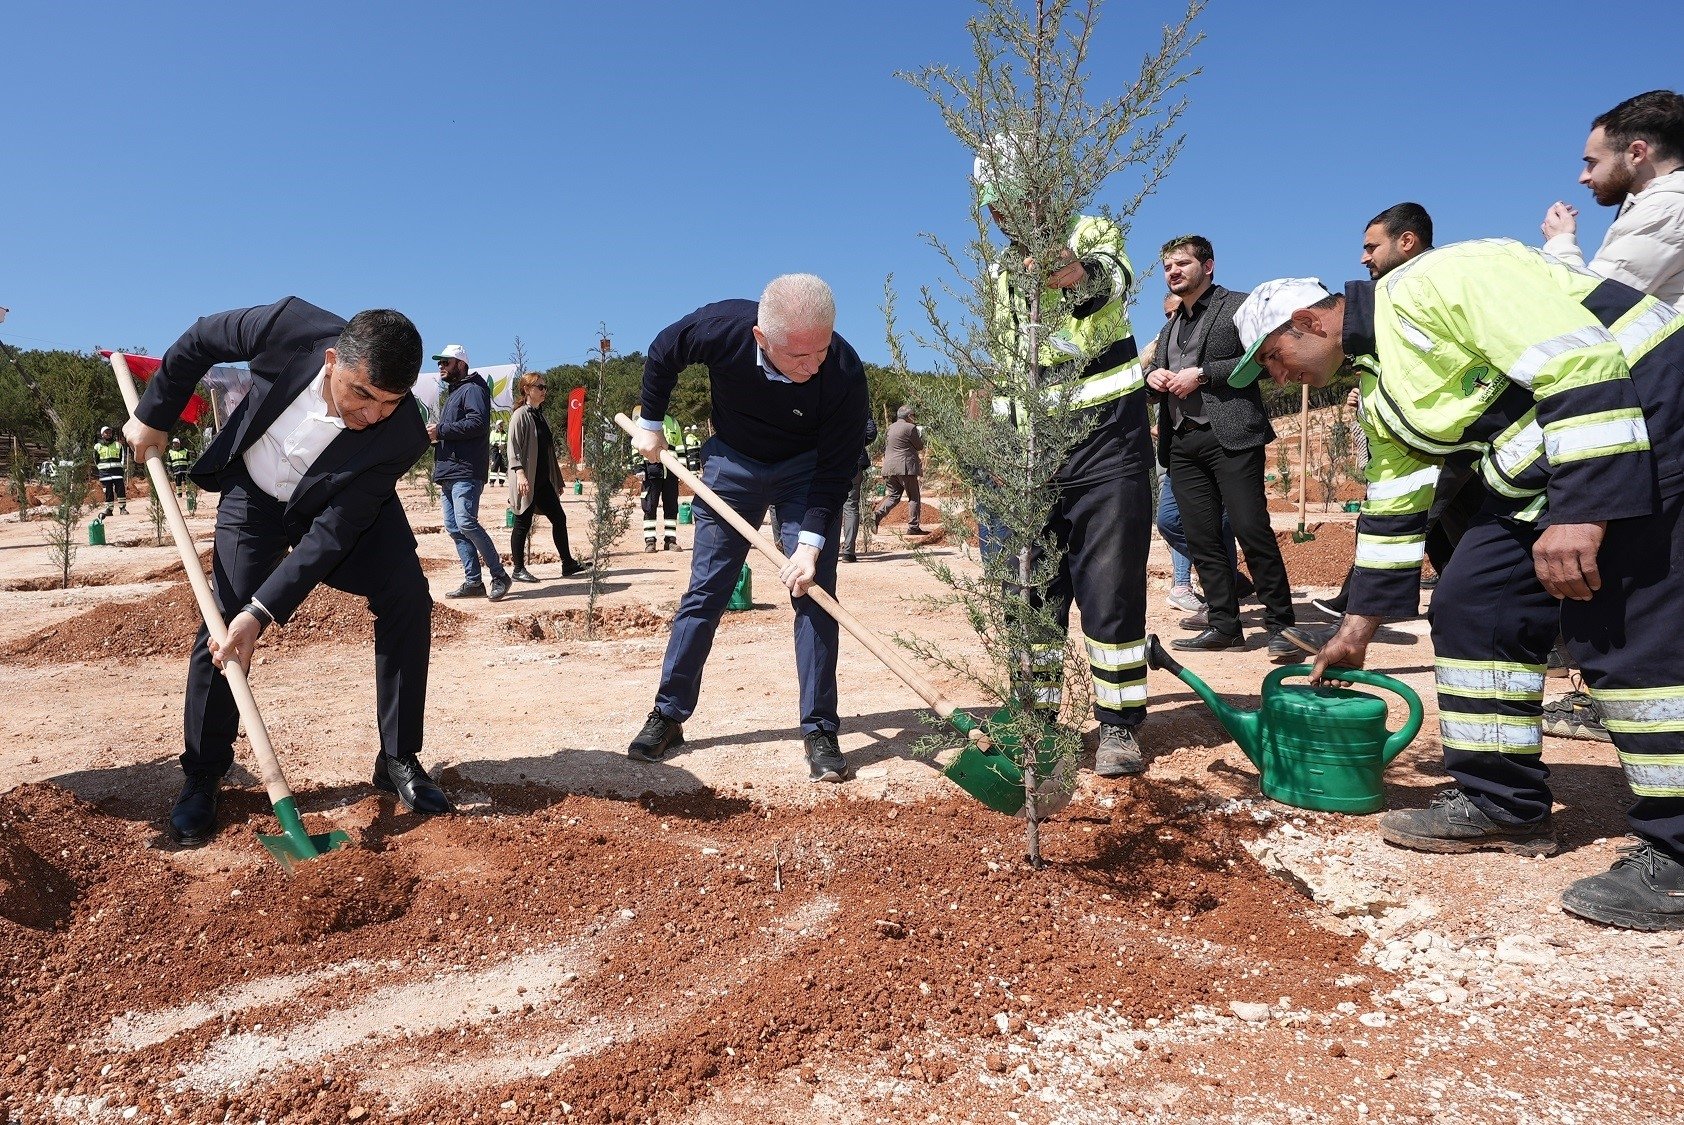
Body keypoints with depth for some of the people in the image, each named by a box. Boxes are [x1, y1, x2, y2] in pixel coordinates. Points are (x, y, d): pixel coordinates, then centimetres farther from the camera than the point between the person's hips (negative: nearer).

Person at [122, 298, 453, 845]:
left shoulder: (402, 435, -35)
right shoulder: (290, 327, -33)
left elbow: (332, 533, -31)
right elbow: (201, 340, -10)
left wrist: (263, 612, -34)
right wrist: (154, 414, -1)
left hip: (342, 504, 0)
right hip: (254, 489, 1)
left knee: (408, 598, -17)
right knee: (225, 620, -9)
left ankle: (398, 760, -4)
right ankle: (201, 778, 8)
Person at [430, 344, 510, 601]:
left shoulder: (472, 389, -5)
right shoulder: (450, 394, 27)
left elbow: (478, 423, -20)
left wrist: (441, 430, -15)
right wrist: (434, 433, 11)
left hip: (466, 471, -10)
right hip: (448, 472, 10)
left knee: (466, 523, -18)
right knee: (454, 528, 6)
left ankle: (500, 576, -10)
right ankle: (473, 582, 8)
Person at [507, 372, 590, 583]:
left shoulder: (541, 416, 16)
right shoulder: (520, 415, -9)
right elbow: (513, 447, -16)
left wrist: (556, 479, 22)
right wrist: (520, 473, -28)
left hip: (543, 480, 9)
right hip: (527, 481, -9)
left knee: (559, 518, 9)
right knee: (523, 523, -2)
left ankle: (568, 565, 16)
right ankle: (518, 569, 8)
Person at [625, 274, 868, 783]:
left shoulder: (844, 371, -32)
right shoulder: (721, 327, -29)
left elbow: (836, 467, -23)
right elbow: (662, 353, -6)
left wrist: (811, 542, -31)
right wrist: (650, 424, 2)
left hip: (806, 470, -1)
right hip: (732, 461, 1)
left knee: (814, 593, -9)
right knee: (705, 590, 4)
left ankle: (820, 732, 0)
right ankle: (667, 715, 16)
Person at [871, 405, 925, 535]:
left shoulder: (890, 427, 14)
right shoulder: (910, 428, -8)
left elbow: (884, 448, 21)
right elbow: (920, 447, -1)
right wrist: (920, 435, 14)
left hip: (889, 468, 7)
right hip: (905, 468, -7)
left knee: (893, 496, 11)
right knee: (914, 497, 3)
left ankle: (877, 515, -11)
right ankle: (913, 527, 1)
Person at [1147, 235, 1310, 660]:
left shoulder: (1238, 306, 4)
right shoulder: (1169, 327, 25)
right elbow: (1160, 375, 29)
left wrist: (1203, 373, -14)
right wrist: (1152, 376, 4)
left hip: (1230, 436, -6)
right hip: (1182, 442, 7)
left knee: (1251, 530, -11)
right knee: (1202, 540, 4)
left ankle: (1280, 623, -3)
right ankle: (1223, 626, 9)